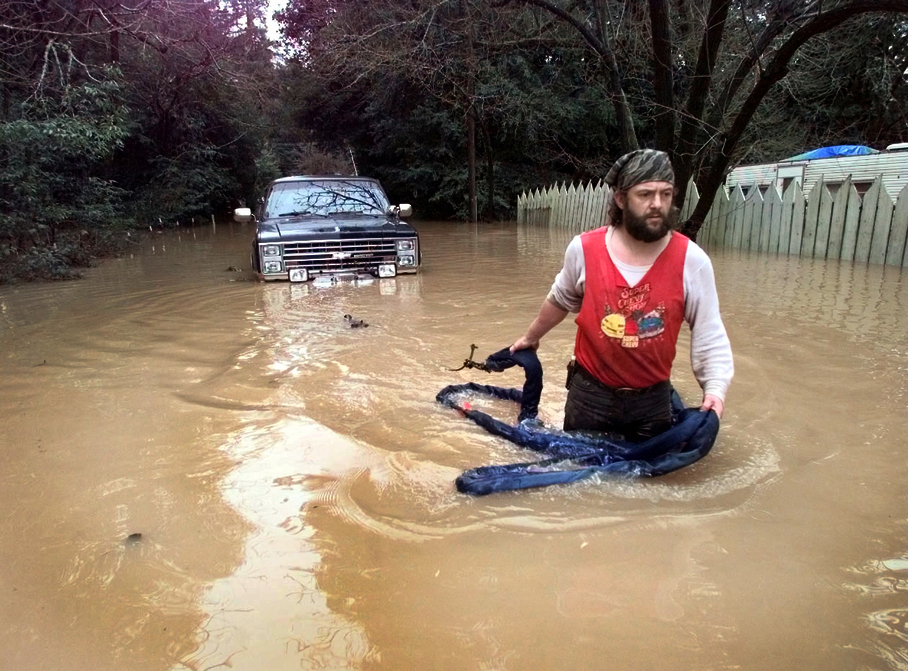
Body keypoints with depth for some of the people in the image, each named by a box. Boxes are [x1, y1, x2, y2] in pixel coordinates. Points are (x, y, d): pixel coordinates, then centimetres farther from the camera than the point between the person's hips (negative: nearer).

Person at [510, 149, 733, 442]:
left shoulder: (691, 260, -13)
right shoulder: (584, 249, -10)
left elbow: (709, 334, -7)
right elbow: (560, 301, 9)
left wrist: (715, 388, -21)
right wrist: (531, 337, 22)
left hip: (652, 400, 0)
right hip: (589, 394, 0)